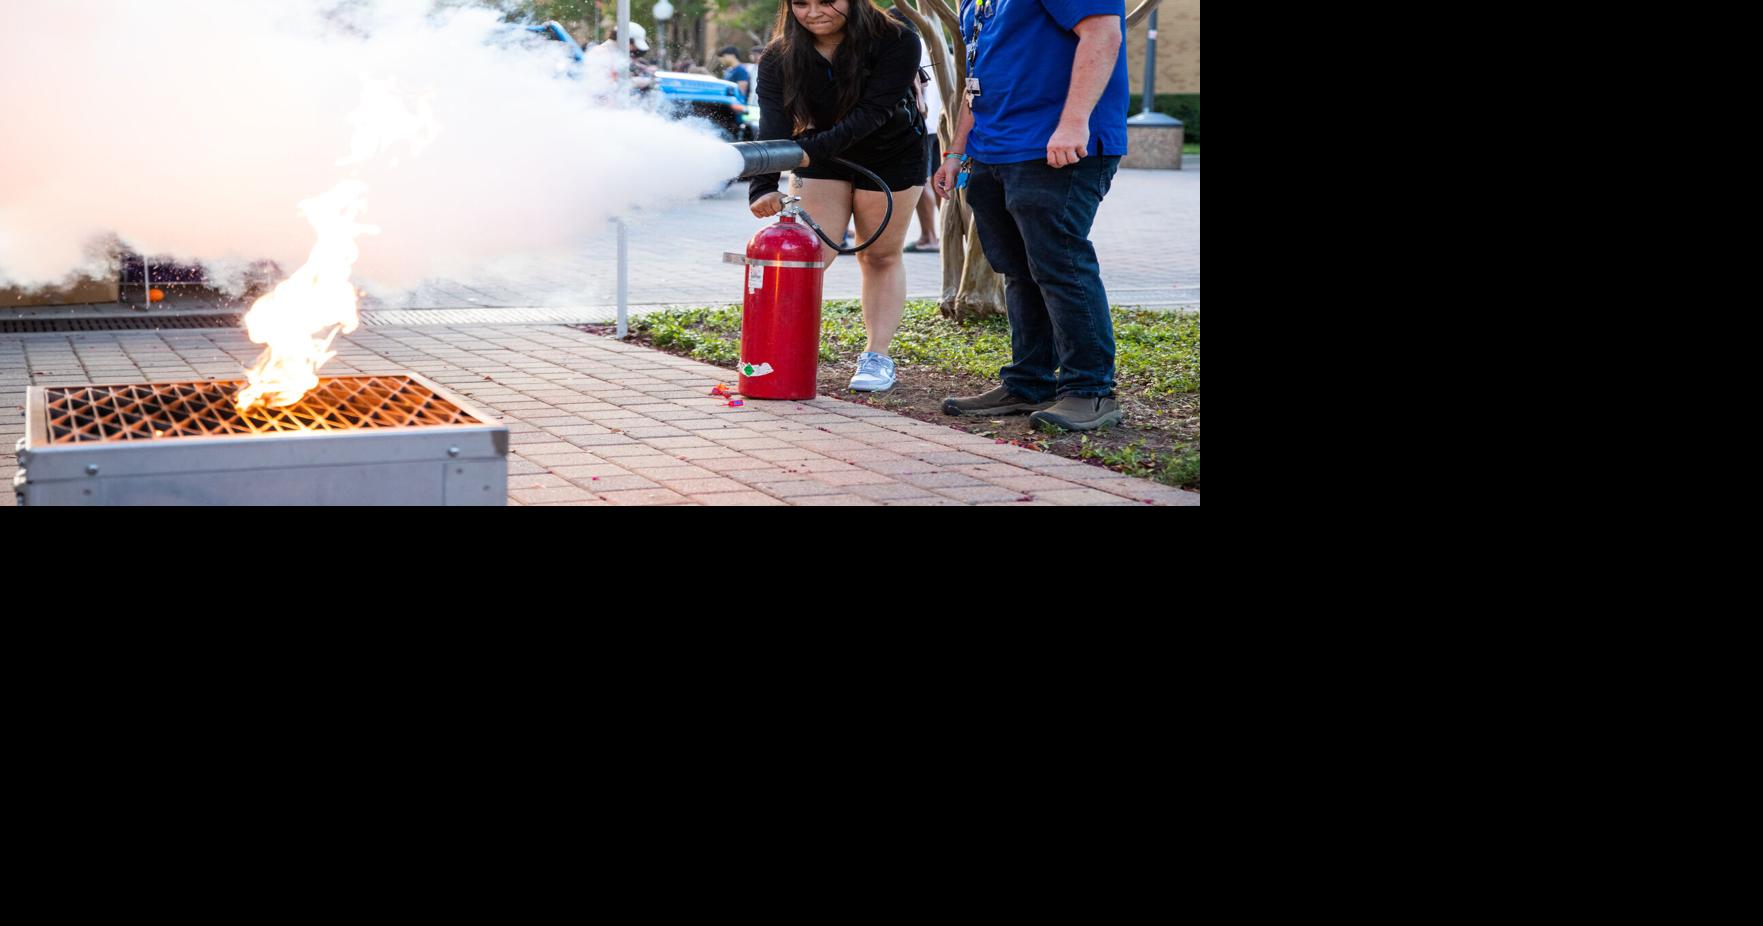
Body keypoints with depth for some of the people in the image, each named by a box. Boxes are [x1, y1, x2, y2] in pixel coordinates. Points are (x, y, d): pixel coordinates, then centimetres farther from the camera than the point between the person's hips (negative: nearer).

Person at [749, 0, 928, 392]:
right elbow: (773, 128, -34)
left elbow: (870, 113, -36)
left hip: (892, 155, -1)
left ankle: (877, 356, 18)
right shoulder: (779, 58, -22)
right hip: (819, 159, 1)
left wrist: (812, 150, -49)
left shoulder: (895, 39, -28)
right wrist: (763, 187, -51)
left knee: (880, 257, 9)